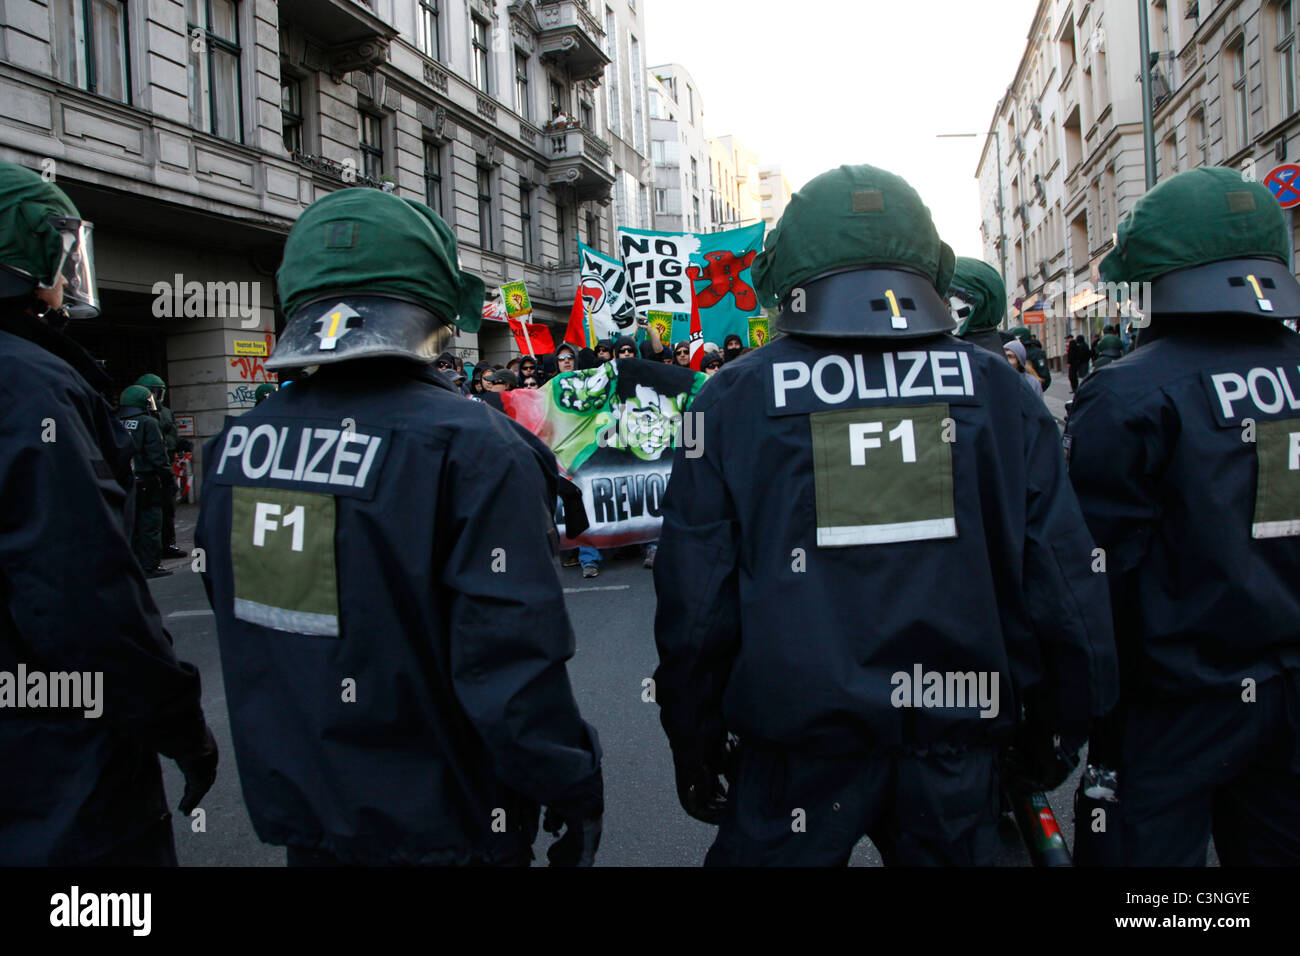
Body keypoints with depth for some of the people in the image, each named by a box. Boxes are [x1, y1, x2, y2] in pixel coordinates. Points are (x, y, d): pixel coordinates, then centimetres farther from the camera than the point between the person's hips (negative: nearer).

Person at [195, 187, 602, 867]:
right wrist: (574, 789, -9)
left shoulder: (233, 447, -2)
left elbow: (245, 631, 9)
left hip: (294, 814, 6)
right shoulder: (475, 451, -22)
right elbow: (513, 665, -24)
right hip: (437, 830, -5)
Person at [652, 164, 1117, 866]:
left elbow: (695, 602, -5)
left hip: (800, 757, -2)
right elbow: (1061, 580, 1)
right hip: (956, 755, 2)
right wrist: (1059, 726, 15)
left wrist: (695, 751, 8)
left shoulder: (734, 400, -6)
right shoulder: (995, 389, -1)